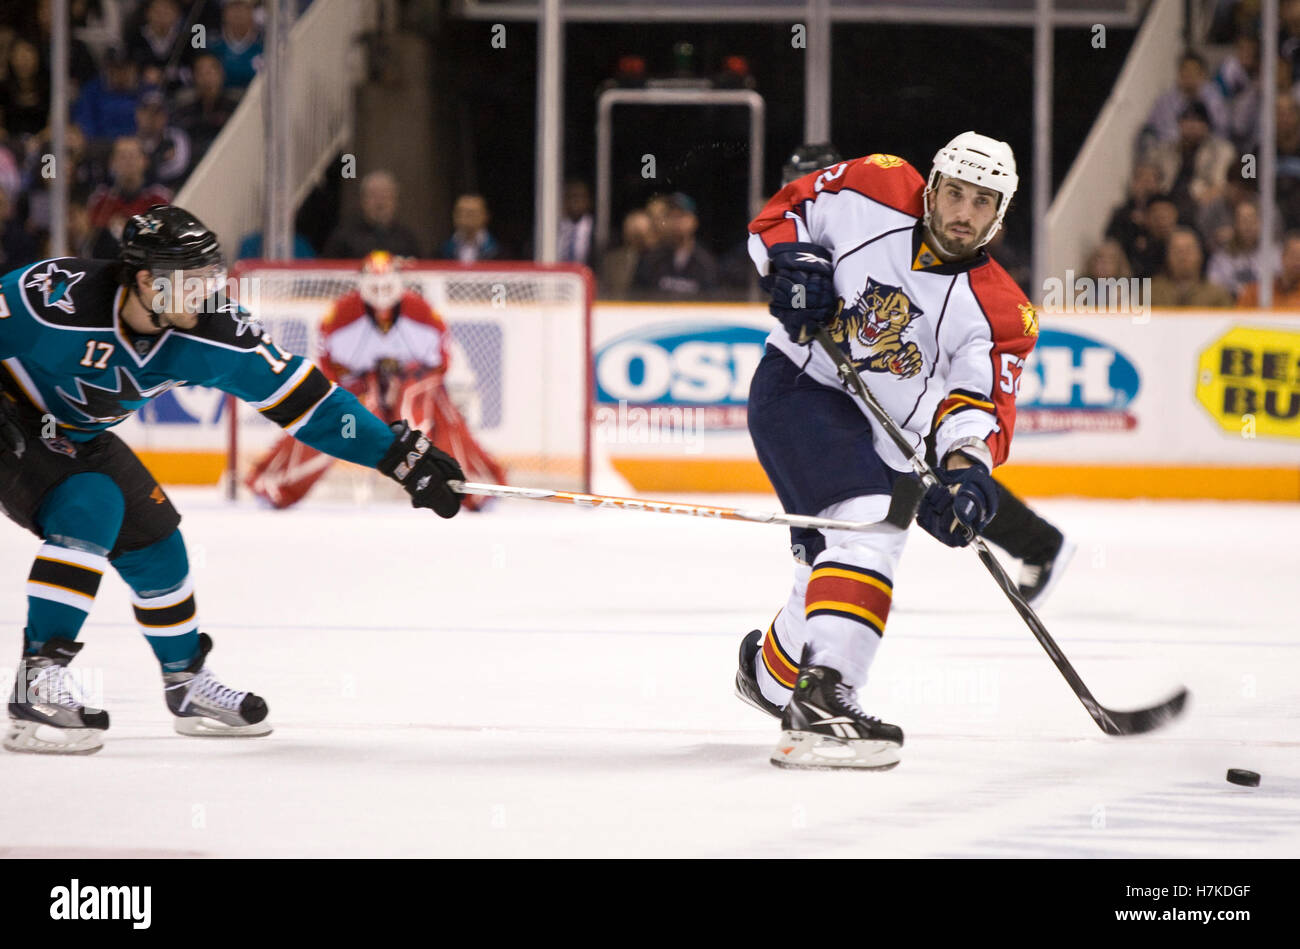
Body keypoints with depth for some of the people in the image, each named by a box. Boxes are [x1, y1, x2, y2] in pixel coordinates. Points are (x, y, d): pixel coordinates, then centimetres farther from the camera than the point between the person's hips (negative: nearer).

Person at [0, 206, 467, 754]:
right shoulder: (58, 302, -35)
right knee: (90, 508, -27)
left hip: (74, 436, 7)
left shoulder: (208, 335, -17)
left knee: (151, 540, 8)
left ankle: (187, 684, 28)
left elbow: (301, 397, -14)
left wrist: (400, 455, -15)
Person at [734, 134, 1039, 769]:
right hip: (795, 388, -5)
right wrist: (791, 260, -16)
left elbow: (979, 406, -16)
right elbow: (782, 213, 5)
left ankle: (771, 670, 47)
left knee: (835, 560, 15)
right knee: (868, 527, -26)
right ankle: (823, 695, -38)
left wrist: (967, 470, -35)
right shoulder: (870, 191, -9)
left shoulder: (1000, 312, -7)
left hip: (880, 438, 5)